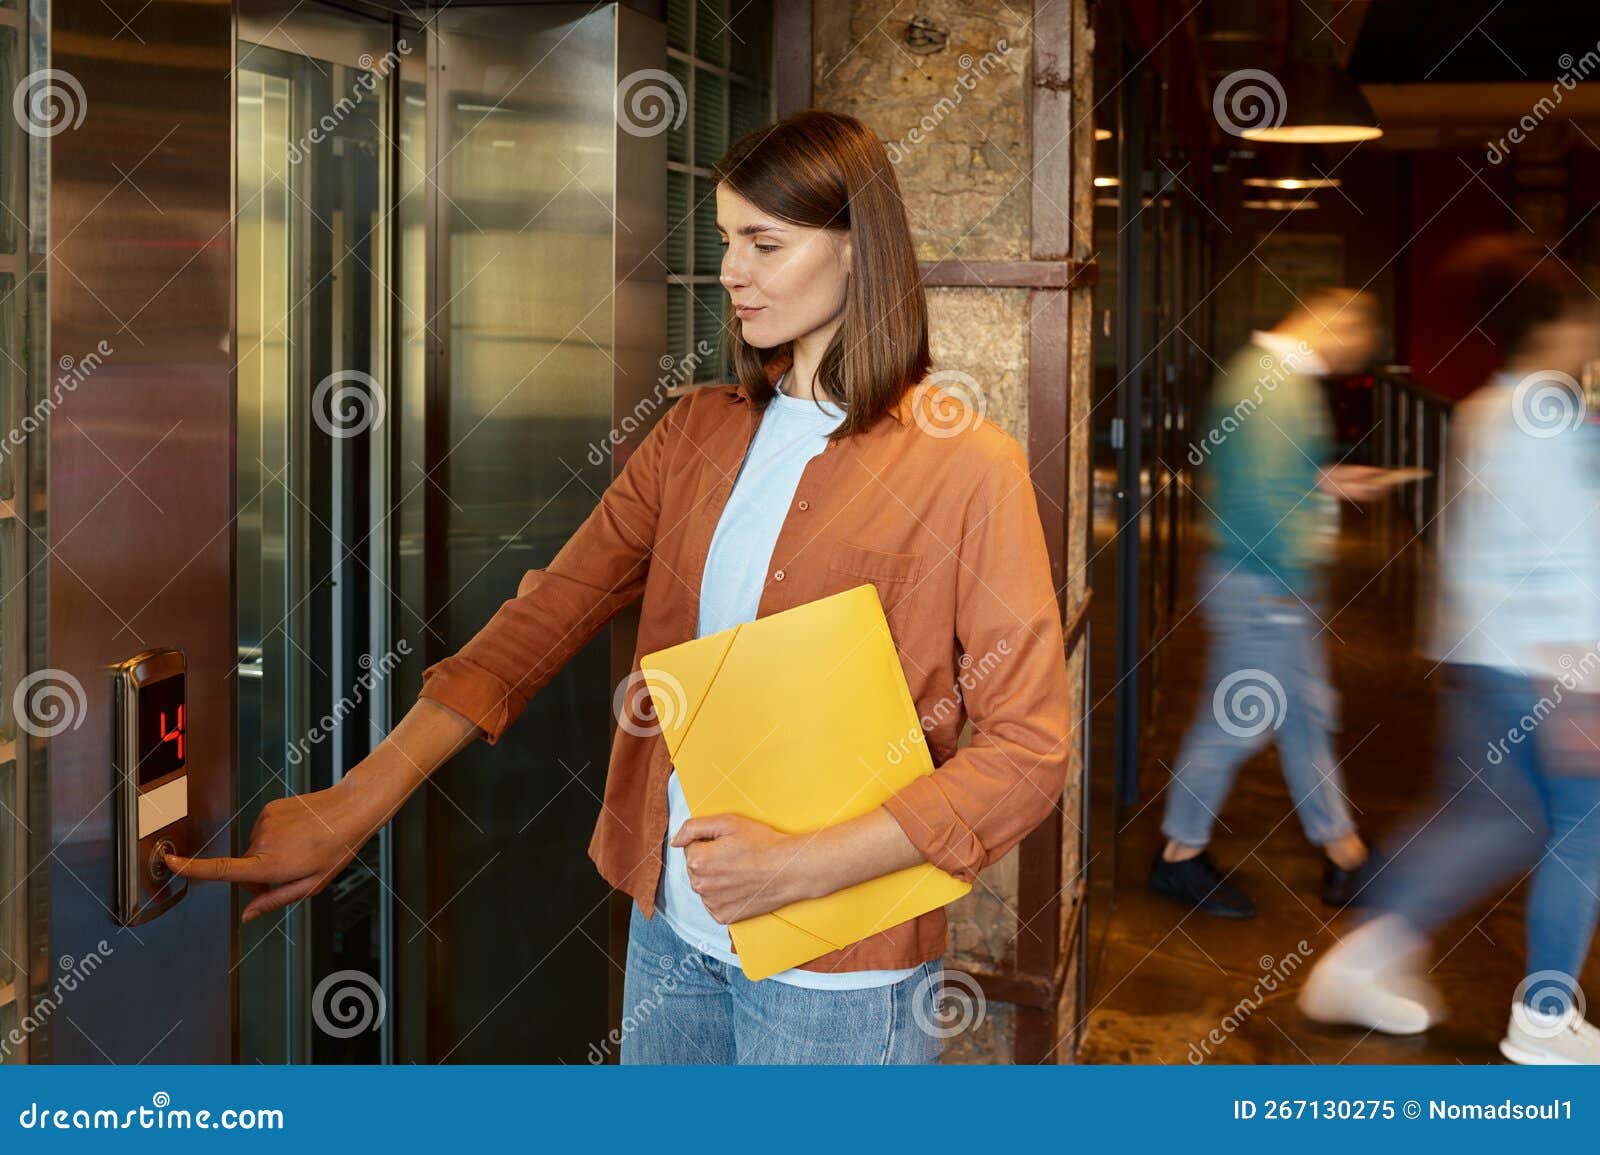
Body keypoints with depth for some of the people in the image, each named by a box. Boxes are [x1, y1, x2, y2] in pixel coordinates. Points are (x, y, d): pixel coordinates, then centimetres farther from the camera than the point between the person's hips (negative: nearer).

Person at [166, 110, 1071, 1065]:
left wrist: (798, 867, -20)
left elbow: (1028, 750, -12)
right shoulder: (699, 431, 7)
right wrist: (351, 808, -7)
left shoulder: (966, 467, -11)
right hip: (672, 918, 5)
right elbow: (546, 617, 1)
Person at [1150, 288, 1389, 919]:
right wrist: (1295, 579, -19)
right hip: (1263, 584, -11)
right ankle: (1179, 857, 15)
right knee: (1237, 720, 1)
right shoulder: (1276, 384, -21)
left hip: (1277, 583, 11)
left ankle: (1342, 852, 27)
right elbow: (1261, 495, -26)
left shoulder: (1261, 370, 12)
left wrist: (1322, 482, 20)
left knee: (1306, 713, 16)